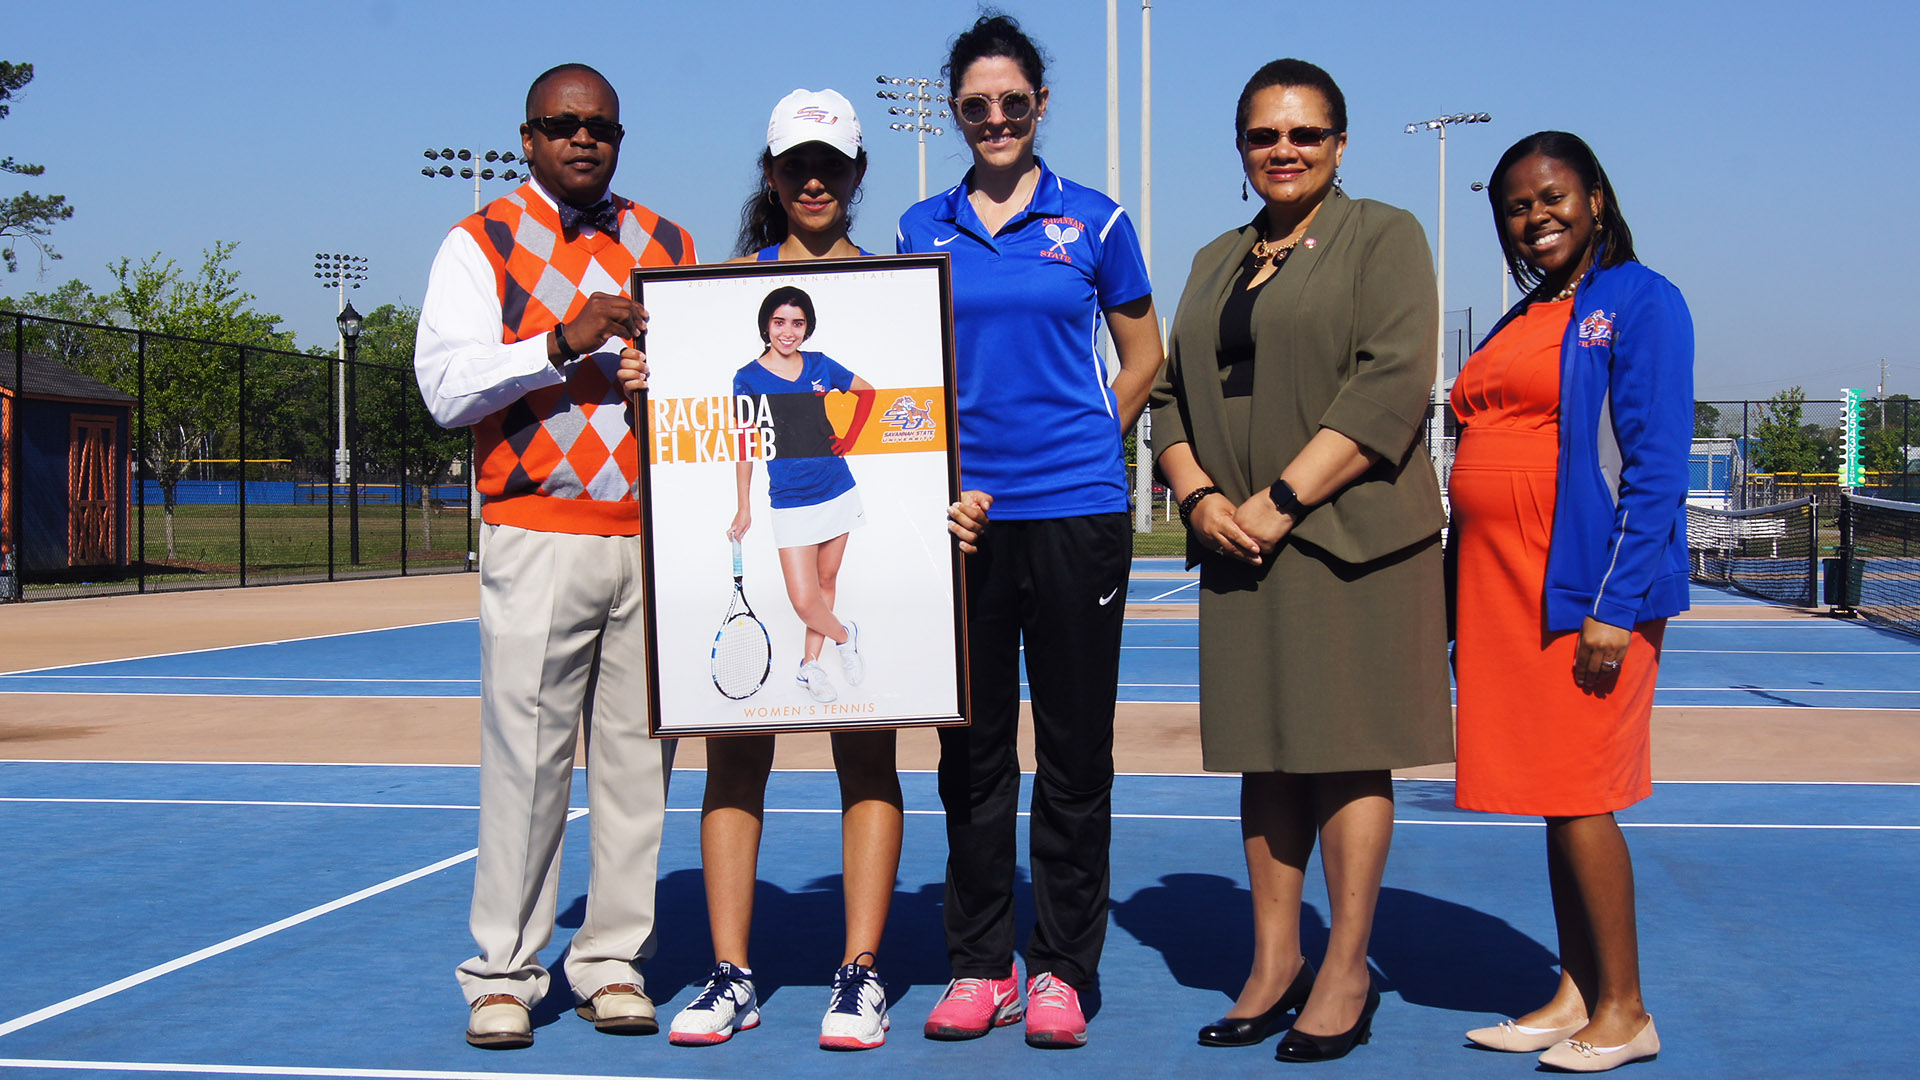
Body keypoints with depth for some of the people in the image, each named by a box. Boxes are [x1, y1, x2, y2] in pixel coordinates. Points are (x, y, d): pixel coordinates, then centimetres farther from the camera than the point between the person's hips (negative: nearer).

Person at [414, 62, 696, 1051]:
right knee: (526, 755, -4)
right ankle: (503, 971, 7)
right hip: (538, 535, -3)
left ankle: (613, 959, 14)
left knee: (638, 752, 4)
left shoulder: (668, 247, 17)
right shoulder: (481, 244, 6)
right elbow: (445, 387, -6)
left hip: (659, 536, 4)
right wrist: (563, 343, -16)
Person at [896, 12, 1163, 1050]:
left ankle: (1062, 968, 13)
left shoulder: (1093, 220, 4)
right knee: (972, 743, 6)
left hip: (1075, 509, -2)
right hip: (965, 511, 2)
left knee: (1074, 746, 3)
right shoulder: (925, 228, 9)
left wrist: (1081, 450, 6)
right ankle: (978, 965, 17)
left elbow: (1143, 356, 12)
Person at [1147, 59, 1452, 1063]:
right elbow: (1171, 390, 15)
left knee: (1345, 750, -3)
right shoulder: (1216, 262, 19)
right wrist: (1198, 494, -5)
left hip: (1348, 535, -6)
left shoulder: (1384, 236, 1)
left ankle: (1346, 970, 6)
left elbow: (1391, 388, -11)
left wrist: (1281, 501, -16)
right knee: (1265, 753, 8)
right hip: (1241, 546, 6)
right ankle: (1273, 960, 16)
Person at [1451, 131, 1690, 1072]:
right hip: (1504, 593, 7)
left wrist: (1616, 608, -18)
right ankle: (1574, 998, 18)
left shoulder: (1639, 302, -5)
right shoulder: (1517, 325, 18)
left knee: (1576, 795, -5)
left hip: (1585, 593, -7)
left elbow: (1656, 468, -12)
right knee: (1553, 796, 10)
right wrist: (1468, 614, 14)